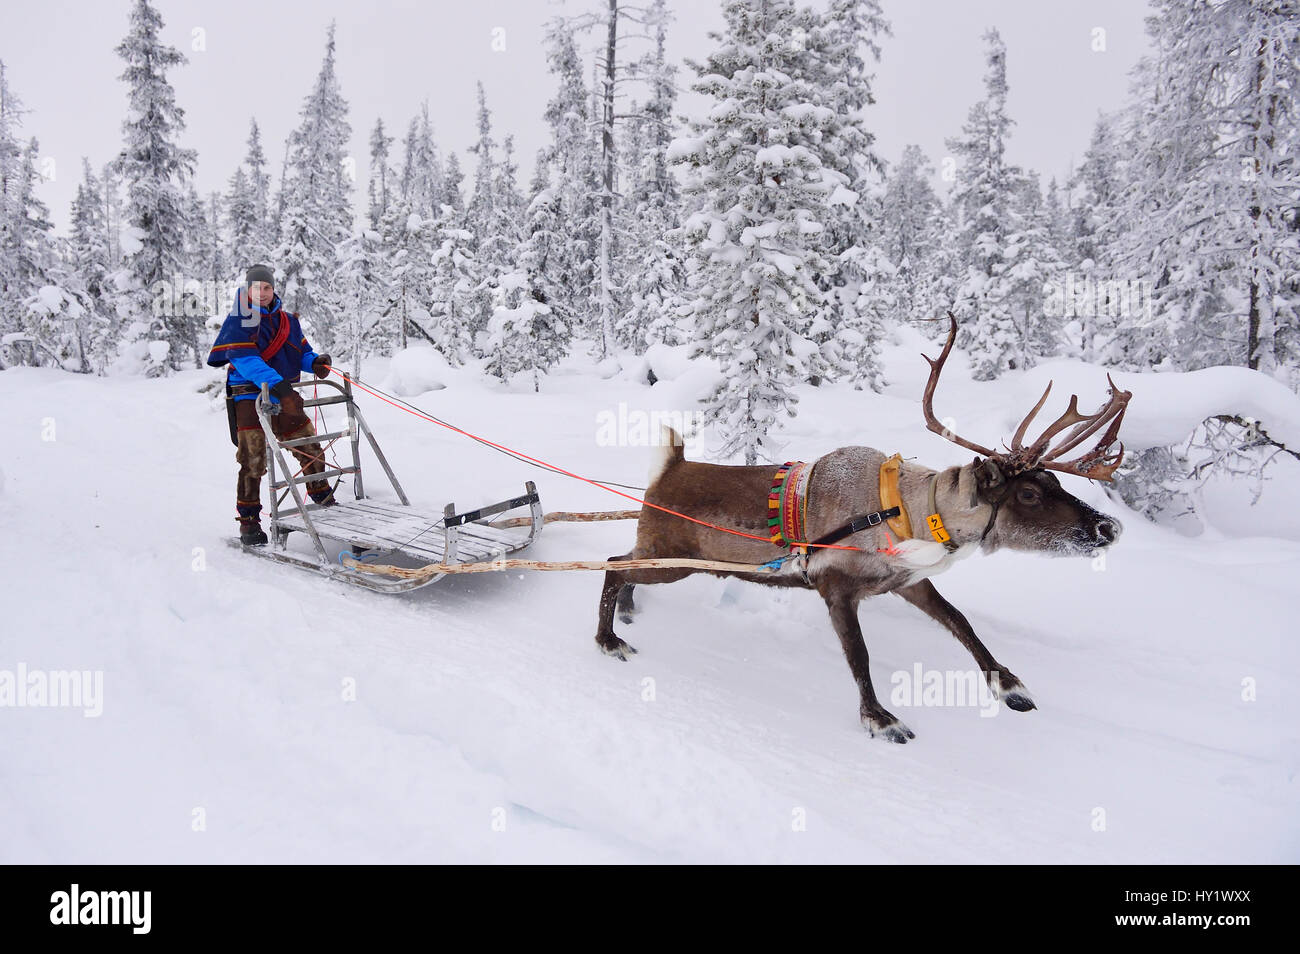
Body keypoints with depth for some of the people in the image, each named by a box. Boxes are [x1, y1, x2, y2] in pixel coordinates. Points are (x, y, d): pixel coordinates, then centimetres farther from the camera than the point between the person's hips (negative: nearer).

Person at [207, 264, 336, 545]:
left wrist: (315, 362, -11)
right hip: (250, 398, -5)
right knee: (253, 461, -7)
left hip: (285, 398, 5)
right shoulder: (238, 322, -7)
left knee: (311, 450, 7)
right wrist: (277, 384, -36)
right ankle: (249, 521, 3)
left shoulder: (288, 320, 12)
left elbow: (302, 351, 14)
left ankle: (324, 500, 26)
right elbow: (246, 360, -21)